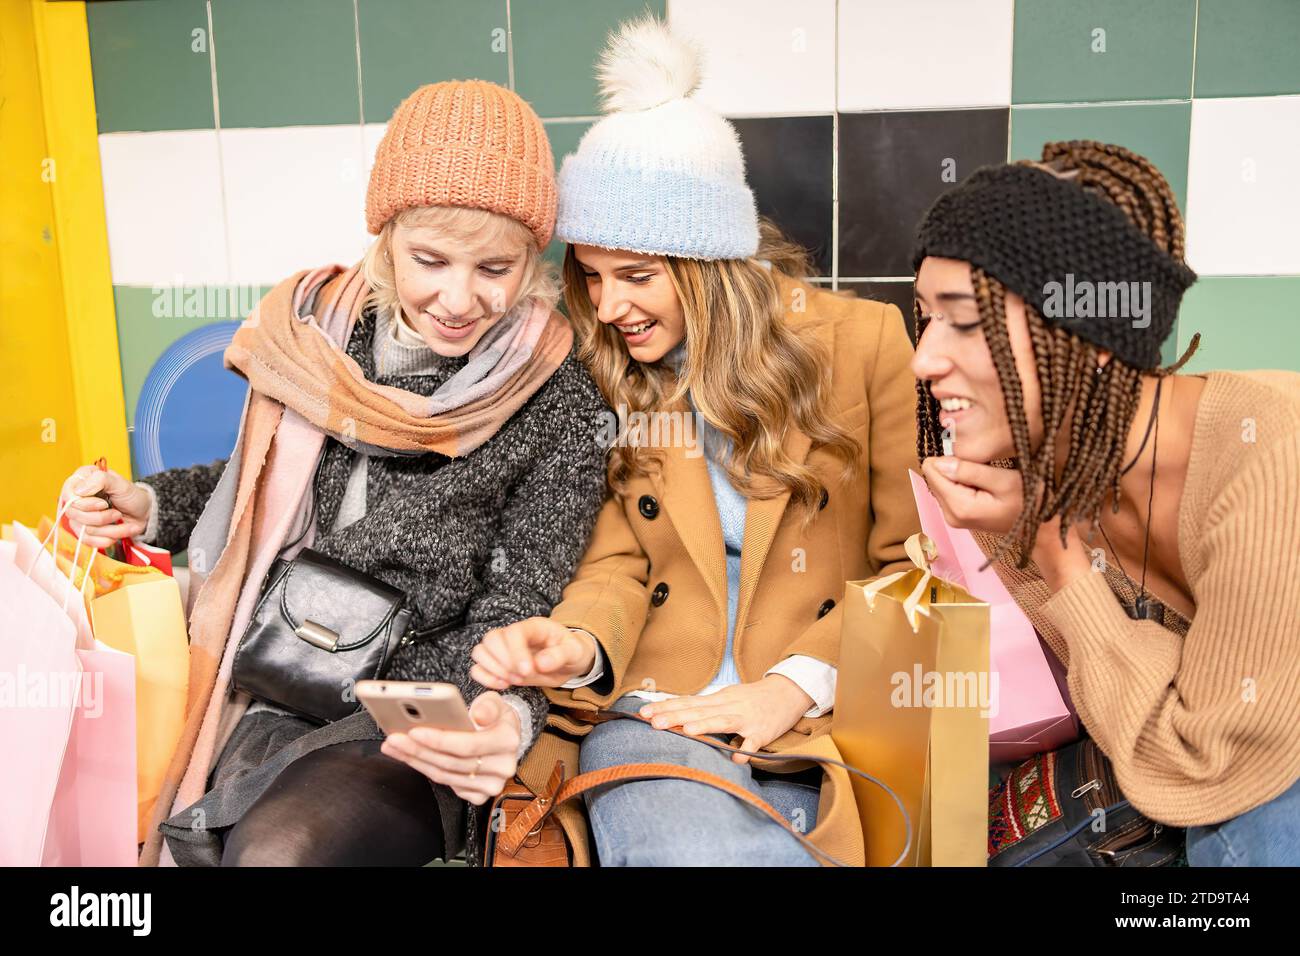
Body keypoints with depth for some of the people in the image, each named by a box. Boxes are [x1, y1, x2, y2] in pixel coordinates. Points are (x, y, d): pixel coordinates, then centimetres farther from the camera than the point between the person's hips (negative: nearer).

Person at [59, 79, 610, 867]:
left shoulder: (560, 408, -10)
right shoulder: (317, 330, 1)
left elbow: (514, 616, -9)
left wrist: (507, 717, -29)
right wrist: (150, 506, 4)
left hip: (403, 731, -4)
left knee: (281, 847, -32)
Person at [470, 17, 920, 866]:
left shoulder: (862, 340, -1)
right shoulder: (597, 371, 5)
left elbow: (910, 564, 2)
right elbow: (618, 562, 6)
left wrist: (798, 682, -11)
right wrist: (578, 646, -16)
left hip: (824, 716, 0)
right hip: (653, 707, 1)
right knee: (688, 847, -30)